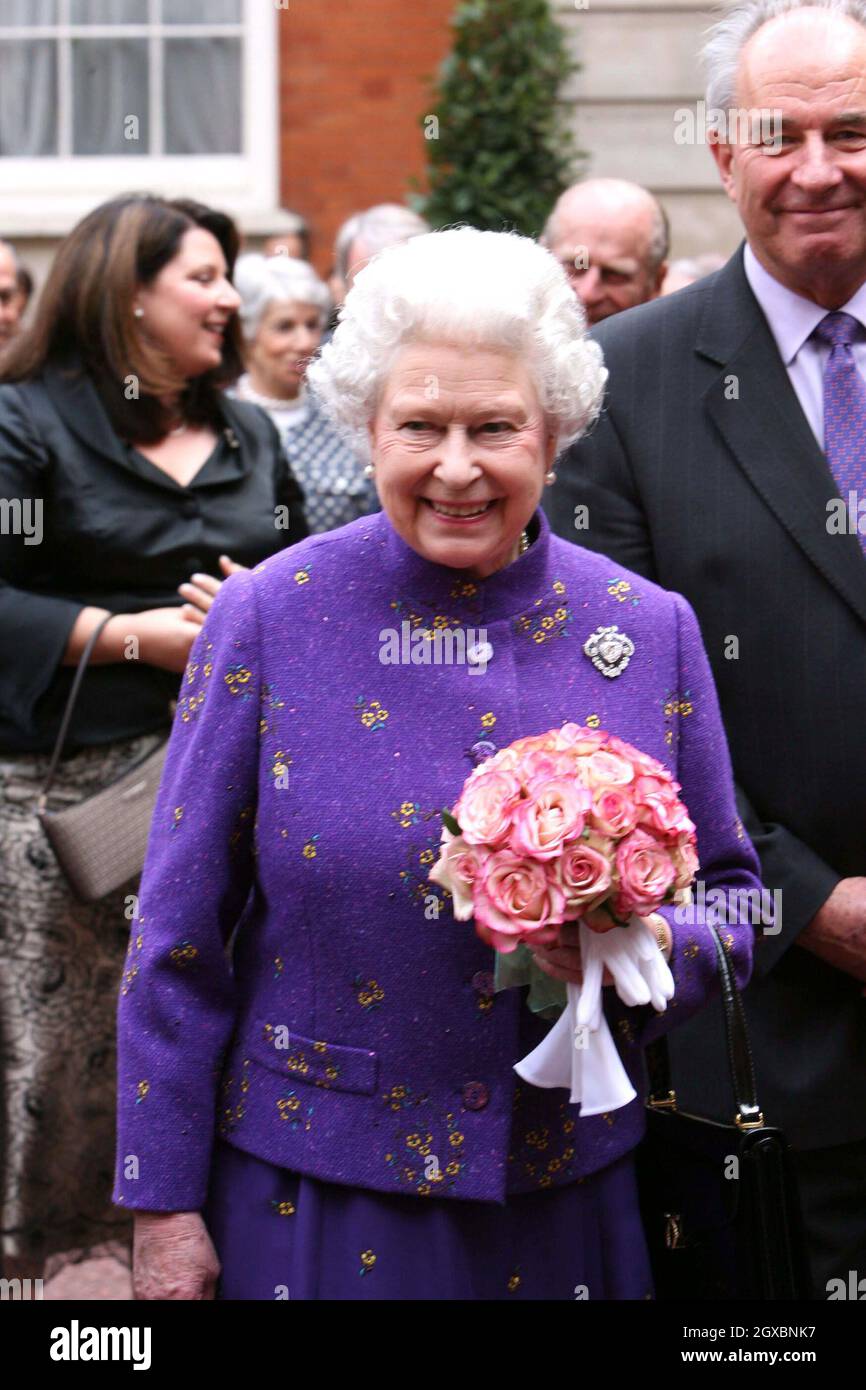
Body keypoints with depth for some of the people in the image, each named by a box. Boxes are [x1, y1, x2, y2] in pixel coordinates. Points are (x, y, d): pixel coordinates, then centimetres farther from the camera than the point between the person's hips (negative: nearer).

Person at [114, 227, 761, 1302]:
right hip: (311, 1199, -2)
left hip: (567, 1197, 2)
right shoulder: (268, 618, -8)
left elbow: (730, 891, 6)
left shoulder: (652, 630, -2)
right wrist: (163, 1205, -5)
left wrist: (653, 945, -16)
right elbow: (180, 938, -4)